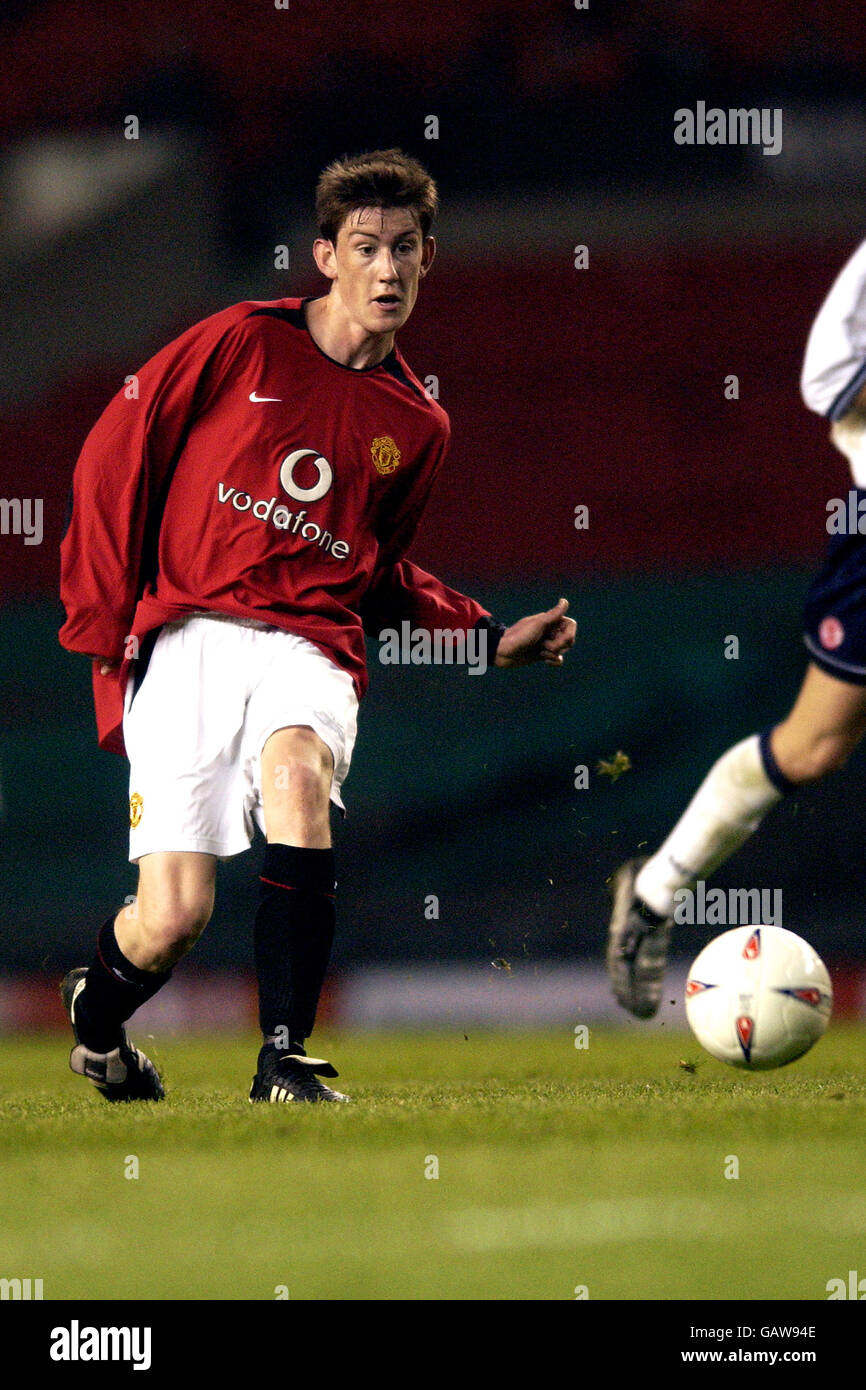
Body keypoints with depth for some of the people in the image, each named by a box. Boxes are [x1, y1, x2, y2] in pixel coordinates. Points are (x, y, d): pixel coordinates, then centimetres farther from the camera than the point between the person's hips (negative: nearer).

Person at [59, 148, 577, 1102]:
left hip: (311, 643, 2)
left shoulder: (415, 427, 13)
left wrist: (490, 640, 15)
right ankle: (96, 1009, 23)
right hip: (186, 635, -2)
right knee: (174, 919, -14)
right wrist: (104, 619, 3)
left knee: (298, 775, -35)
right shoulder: (243, 343, 0)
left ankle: (285, 1057, -27)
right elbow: (113, 458, 5)